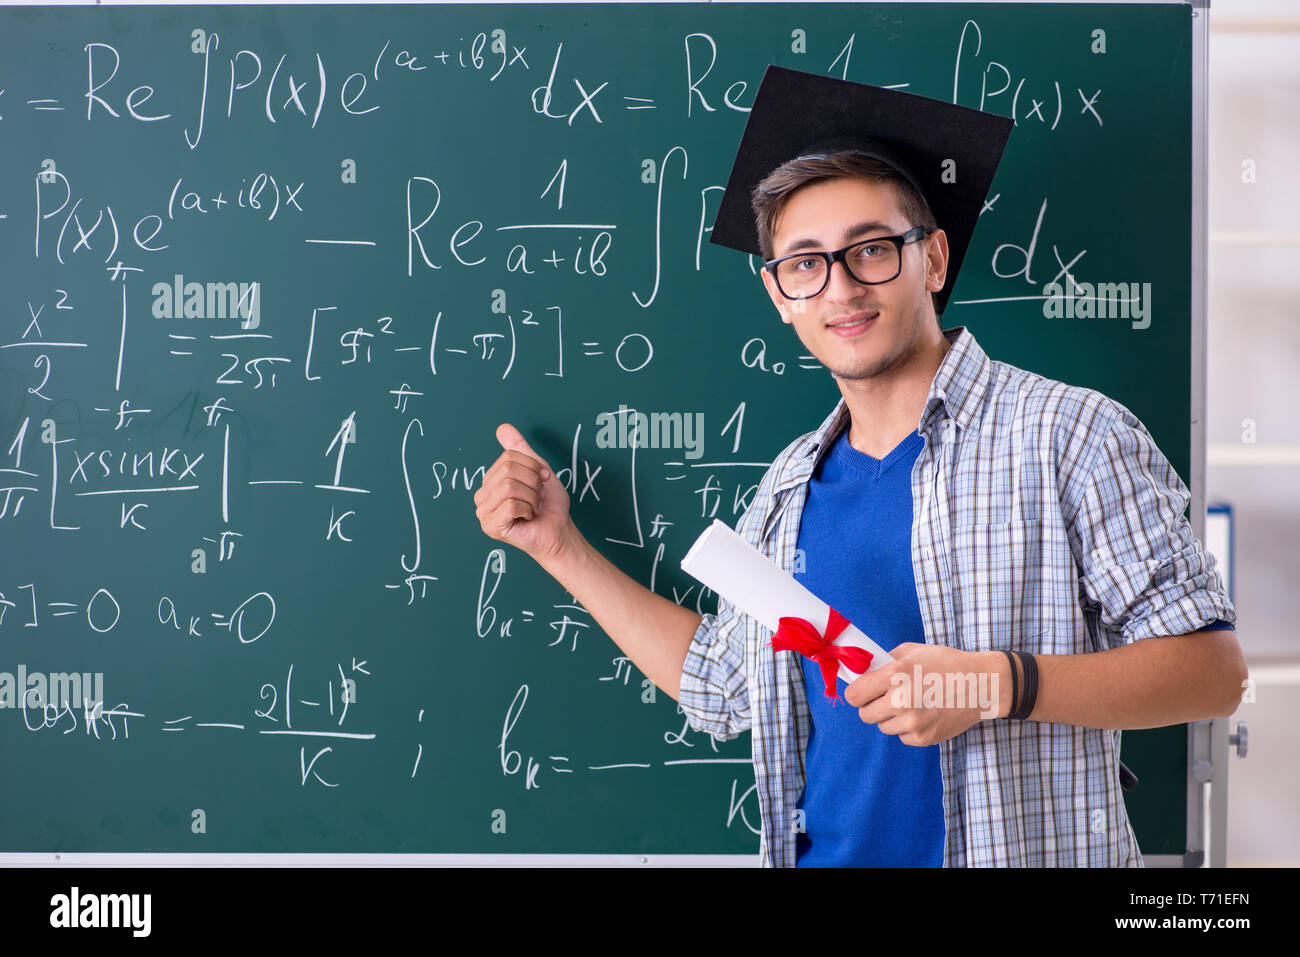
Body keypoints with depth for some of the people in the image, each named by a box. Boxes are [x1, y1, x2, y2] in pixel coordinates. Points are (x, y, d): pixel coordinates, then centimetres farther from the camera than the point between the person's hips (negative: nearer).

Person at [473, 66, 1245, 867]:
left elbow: (1213, 669, -12)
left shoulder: (1066, 433, -11)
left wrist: (998, 683, -25)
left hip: (1028, 850, -4)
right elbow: (719, 684, 15)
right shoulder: (792, 487, 6)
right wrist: (561, 547, 11)